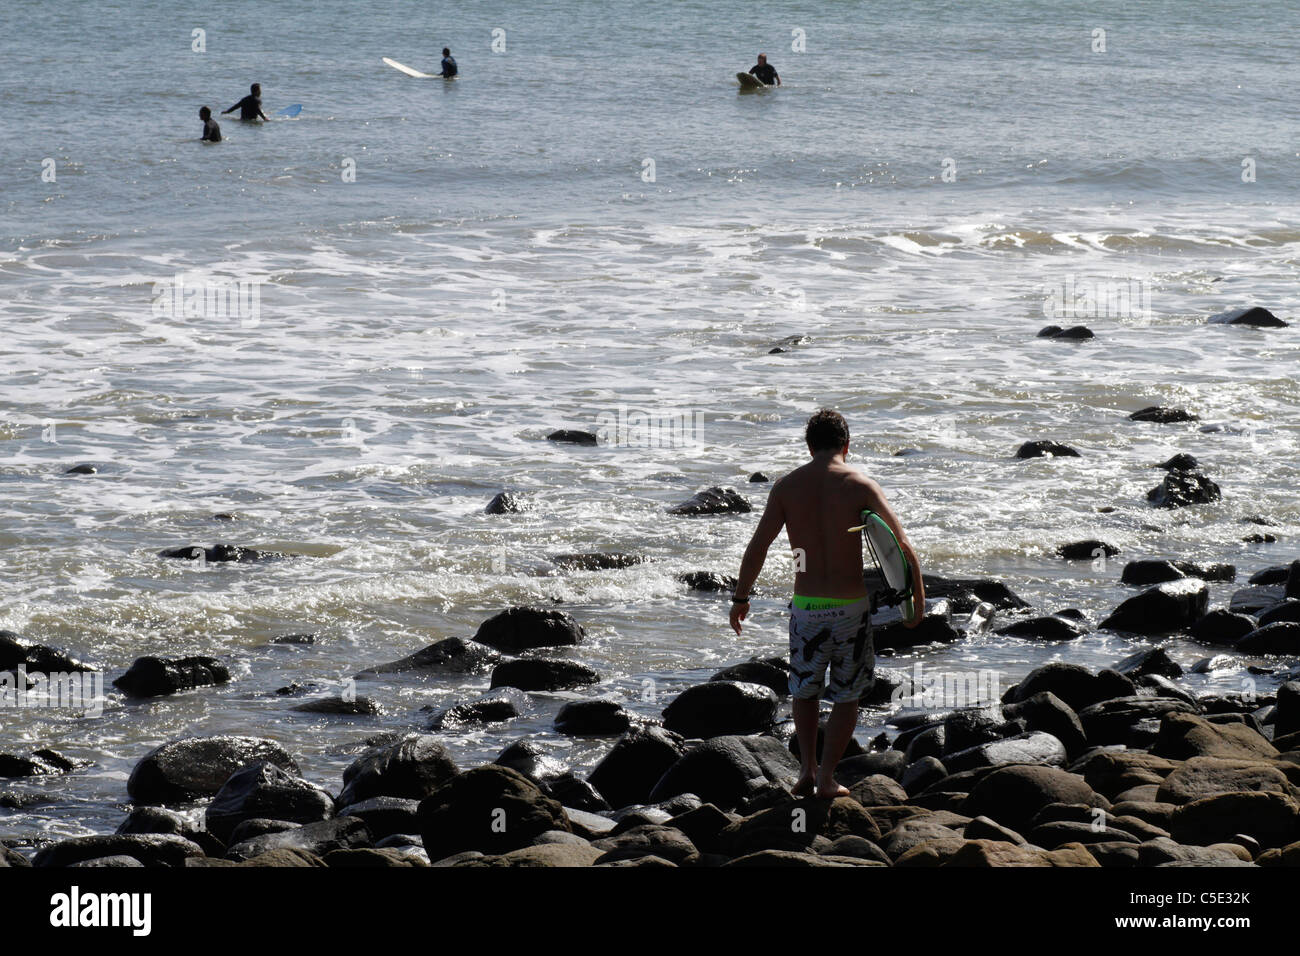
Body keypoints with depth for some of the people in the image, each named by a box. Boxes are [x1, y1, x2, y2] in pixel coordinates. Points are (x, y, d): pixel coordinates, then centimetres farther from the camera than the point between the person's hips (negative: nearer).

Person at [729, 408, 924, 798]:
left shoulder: (786, 487, -2)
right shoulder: (860, 486, -7)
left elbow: (757, 547, -4)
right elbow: (902, 546, -11)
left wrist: (740, 598, 6)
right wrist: (918, 598, -1)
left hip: (806, 606, 2)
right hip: (851, 606, -2)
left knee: (805, 689, 23)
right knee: (847, 695, 14)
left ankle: (808, 767, 13)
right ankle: (826, 777, 9)